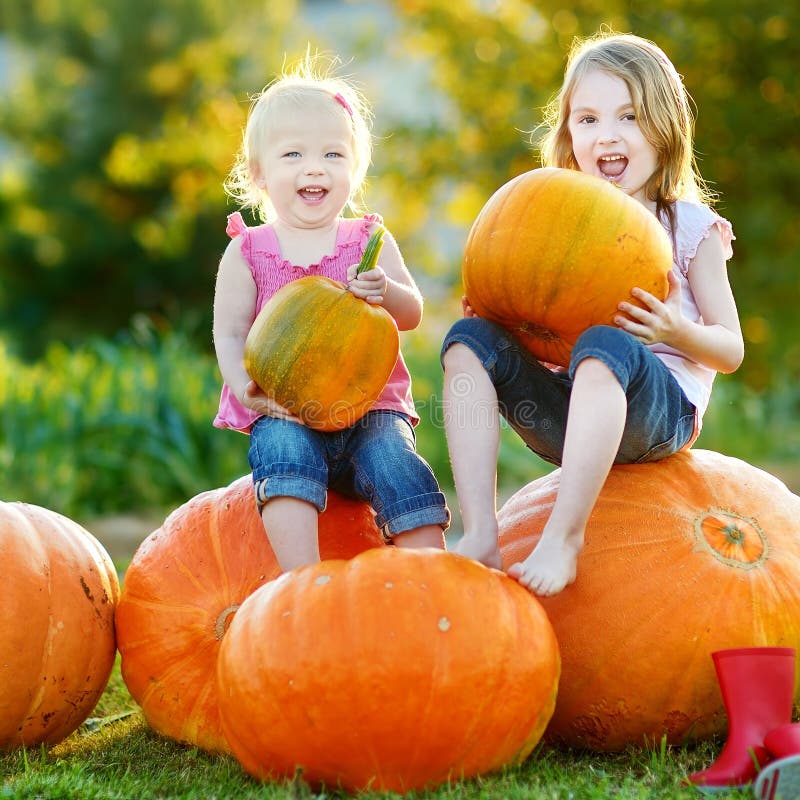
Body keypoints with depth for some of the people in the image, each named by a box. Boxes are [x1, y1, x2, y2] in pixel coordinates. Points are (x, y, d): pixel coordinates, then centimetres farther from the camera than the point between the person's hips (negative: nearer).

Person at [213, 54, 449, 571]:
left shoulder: (369, 242, 11)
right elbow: (230, 332, 3)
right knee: (284, 449, -33)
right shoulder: (247, 252, 8)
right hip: (285, 412, -1)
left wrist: (384, 292, -20)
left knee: (397, 463, -26)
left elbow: (413, 313, 4)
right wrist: (245, 386, -18)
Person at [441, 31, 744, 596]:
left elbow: (731, 351, 4)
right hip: (571, 422, 5)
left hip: (662, 411, -5)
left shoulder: (691, 228, 6)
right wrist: (496, 314, -5)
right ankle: (479, 535, -28)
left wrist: (679, 331, -18)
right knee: (471, 339, -15)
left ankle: (563, 538, -37)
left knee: (604, 345, -35)